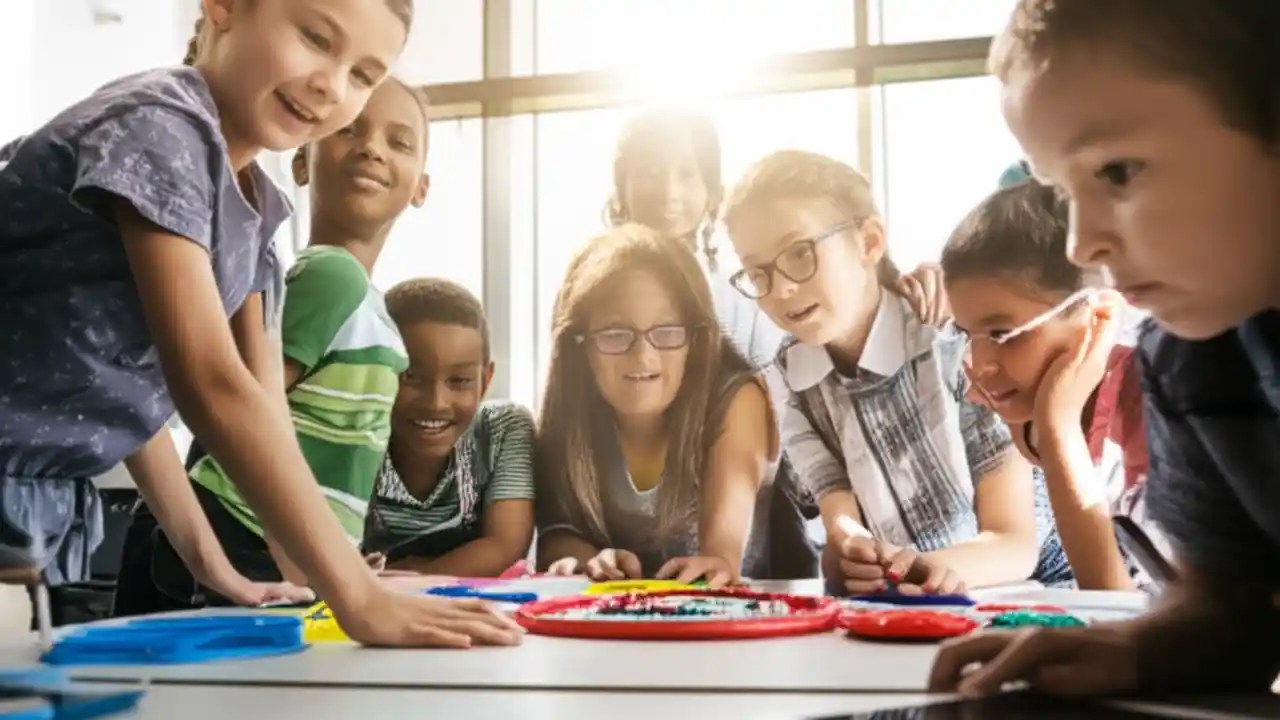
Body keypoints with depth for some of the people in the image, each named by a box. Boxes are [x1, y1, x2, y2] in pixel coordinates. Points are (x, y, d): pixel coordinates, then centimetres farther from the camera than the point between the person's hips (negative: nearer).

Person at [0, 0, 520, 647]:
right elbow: (212, 383, -29)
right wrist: (359, 599, -32)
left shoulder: (257, 203, 6)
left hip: (57, 514, 8)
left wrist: (213, 564, 2)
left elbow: (128, 380, 9)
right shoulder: (159, 127, -20)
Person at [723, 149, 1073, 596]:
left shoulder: (957, 346, -16)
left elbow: (1015, 543, -16)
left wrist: (945, 567, -38)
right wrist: (848, 558, -33)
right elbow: (841, 533, -9)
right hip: (903, 609, 3)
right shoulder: (787, 387, -4)